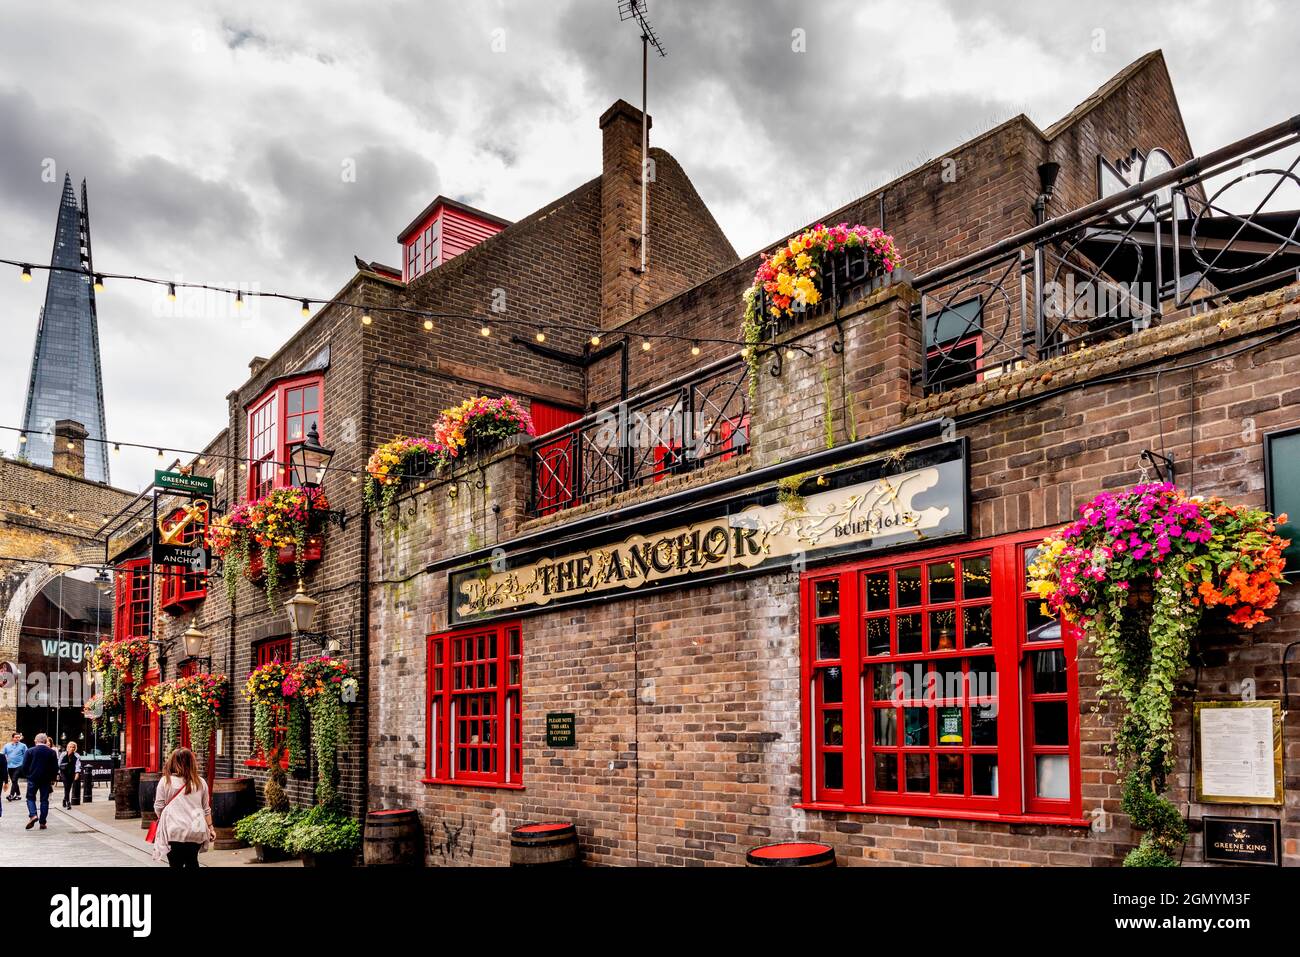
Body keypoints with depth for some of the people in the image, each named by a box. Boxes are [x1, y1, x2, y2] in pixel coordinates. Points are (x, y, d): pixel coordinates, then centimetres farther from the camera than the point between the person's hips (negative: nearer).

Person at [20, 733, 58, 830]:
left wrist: (26, 775, 12)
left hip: (33, 778, -1)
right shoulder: (52, 752, 0)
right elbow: (55, 768, 2)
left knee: (31, 797, 11)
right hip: (46, 780, 1)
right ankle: (42, 822, 5)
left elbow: (24, 766, -4)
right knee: (44, 800, 6)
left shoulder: (30, 751, -4)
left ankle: (33, 815, -13)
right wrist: (52, 779, 14)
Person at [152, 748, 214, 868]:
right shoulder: (200, 782, 4)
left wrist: (162, 818, 20)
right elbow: (206, 809, 9)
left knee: (176, 863, 5)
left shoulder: (166, 781, -5)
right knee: (192, 862, 18)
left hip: (174, 831, -2)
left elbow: (158, 808, 0)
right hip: (196, 831, 3)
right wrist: (210, 827, 18)